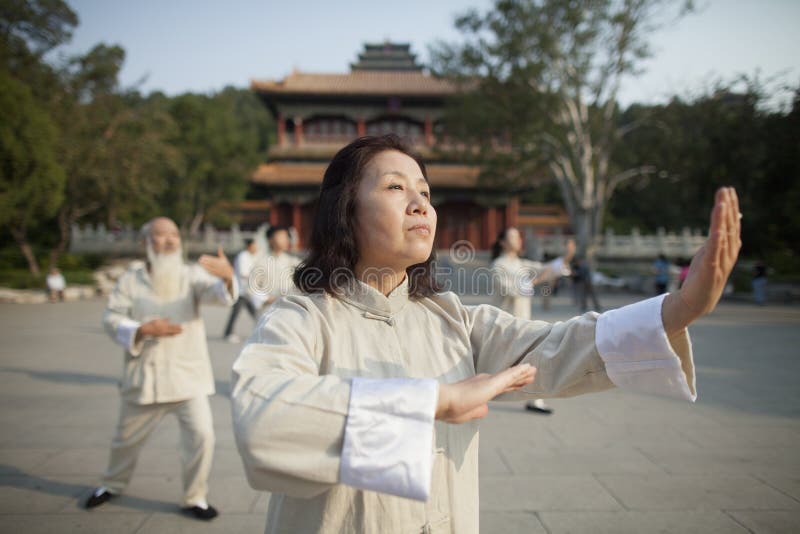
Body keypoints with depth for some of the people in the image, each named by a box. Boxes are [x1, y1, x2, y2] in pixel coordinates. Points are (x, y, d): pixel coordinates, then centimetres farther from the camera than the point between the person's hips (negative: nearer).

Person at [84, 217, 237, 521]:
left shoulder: (192, 274, -3)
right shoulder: (131, 280, 0)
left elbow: (217, 293, -22)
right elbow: (111, 319, -2)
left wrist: (227, 277, -45)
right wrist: (143, 330, -20)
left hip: (188, 373, -1)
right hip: (144, 376, 1)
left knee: (201, 434, -9)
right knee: (127, 437, 18)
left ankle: (194, 498, 14)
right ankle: (113, 485, 49)